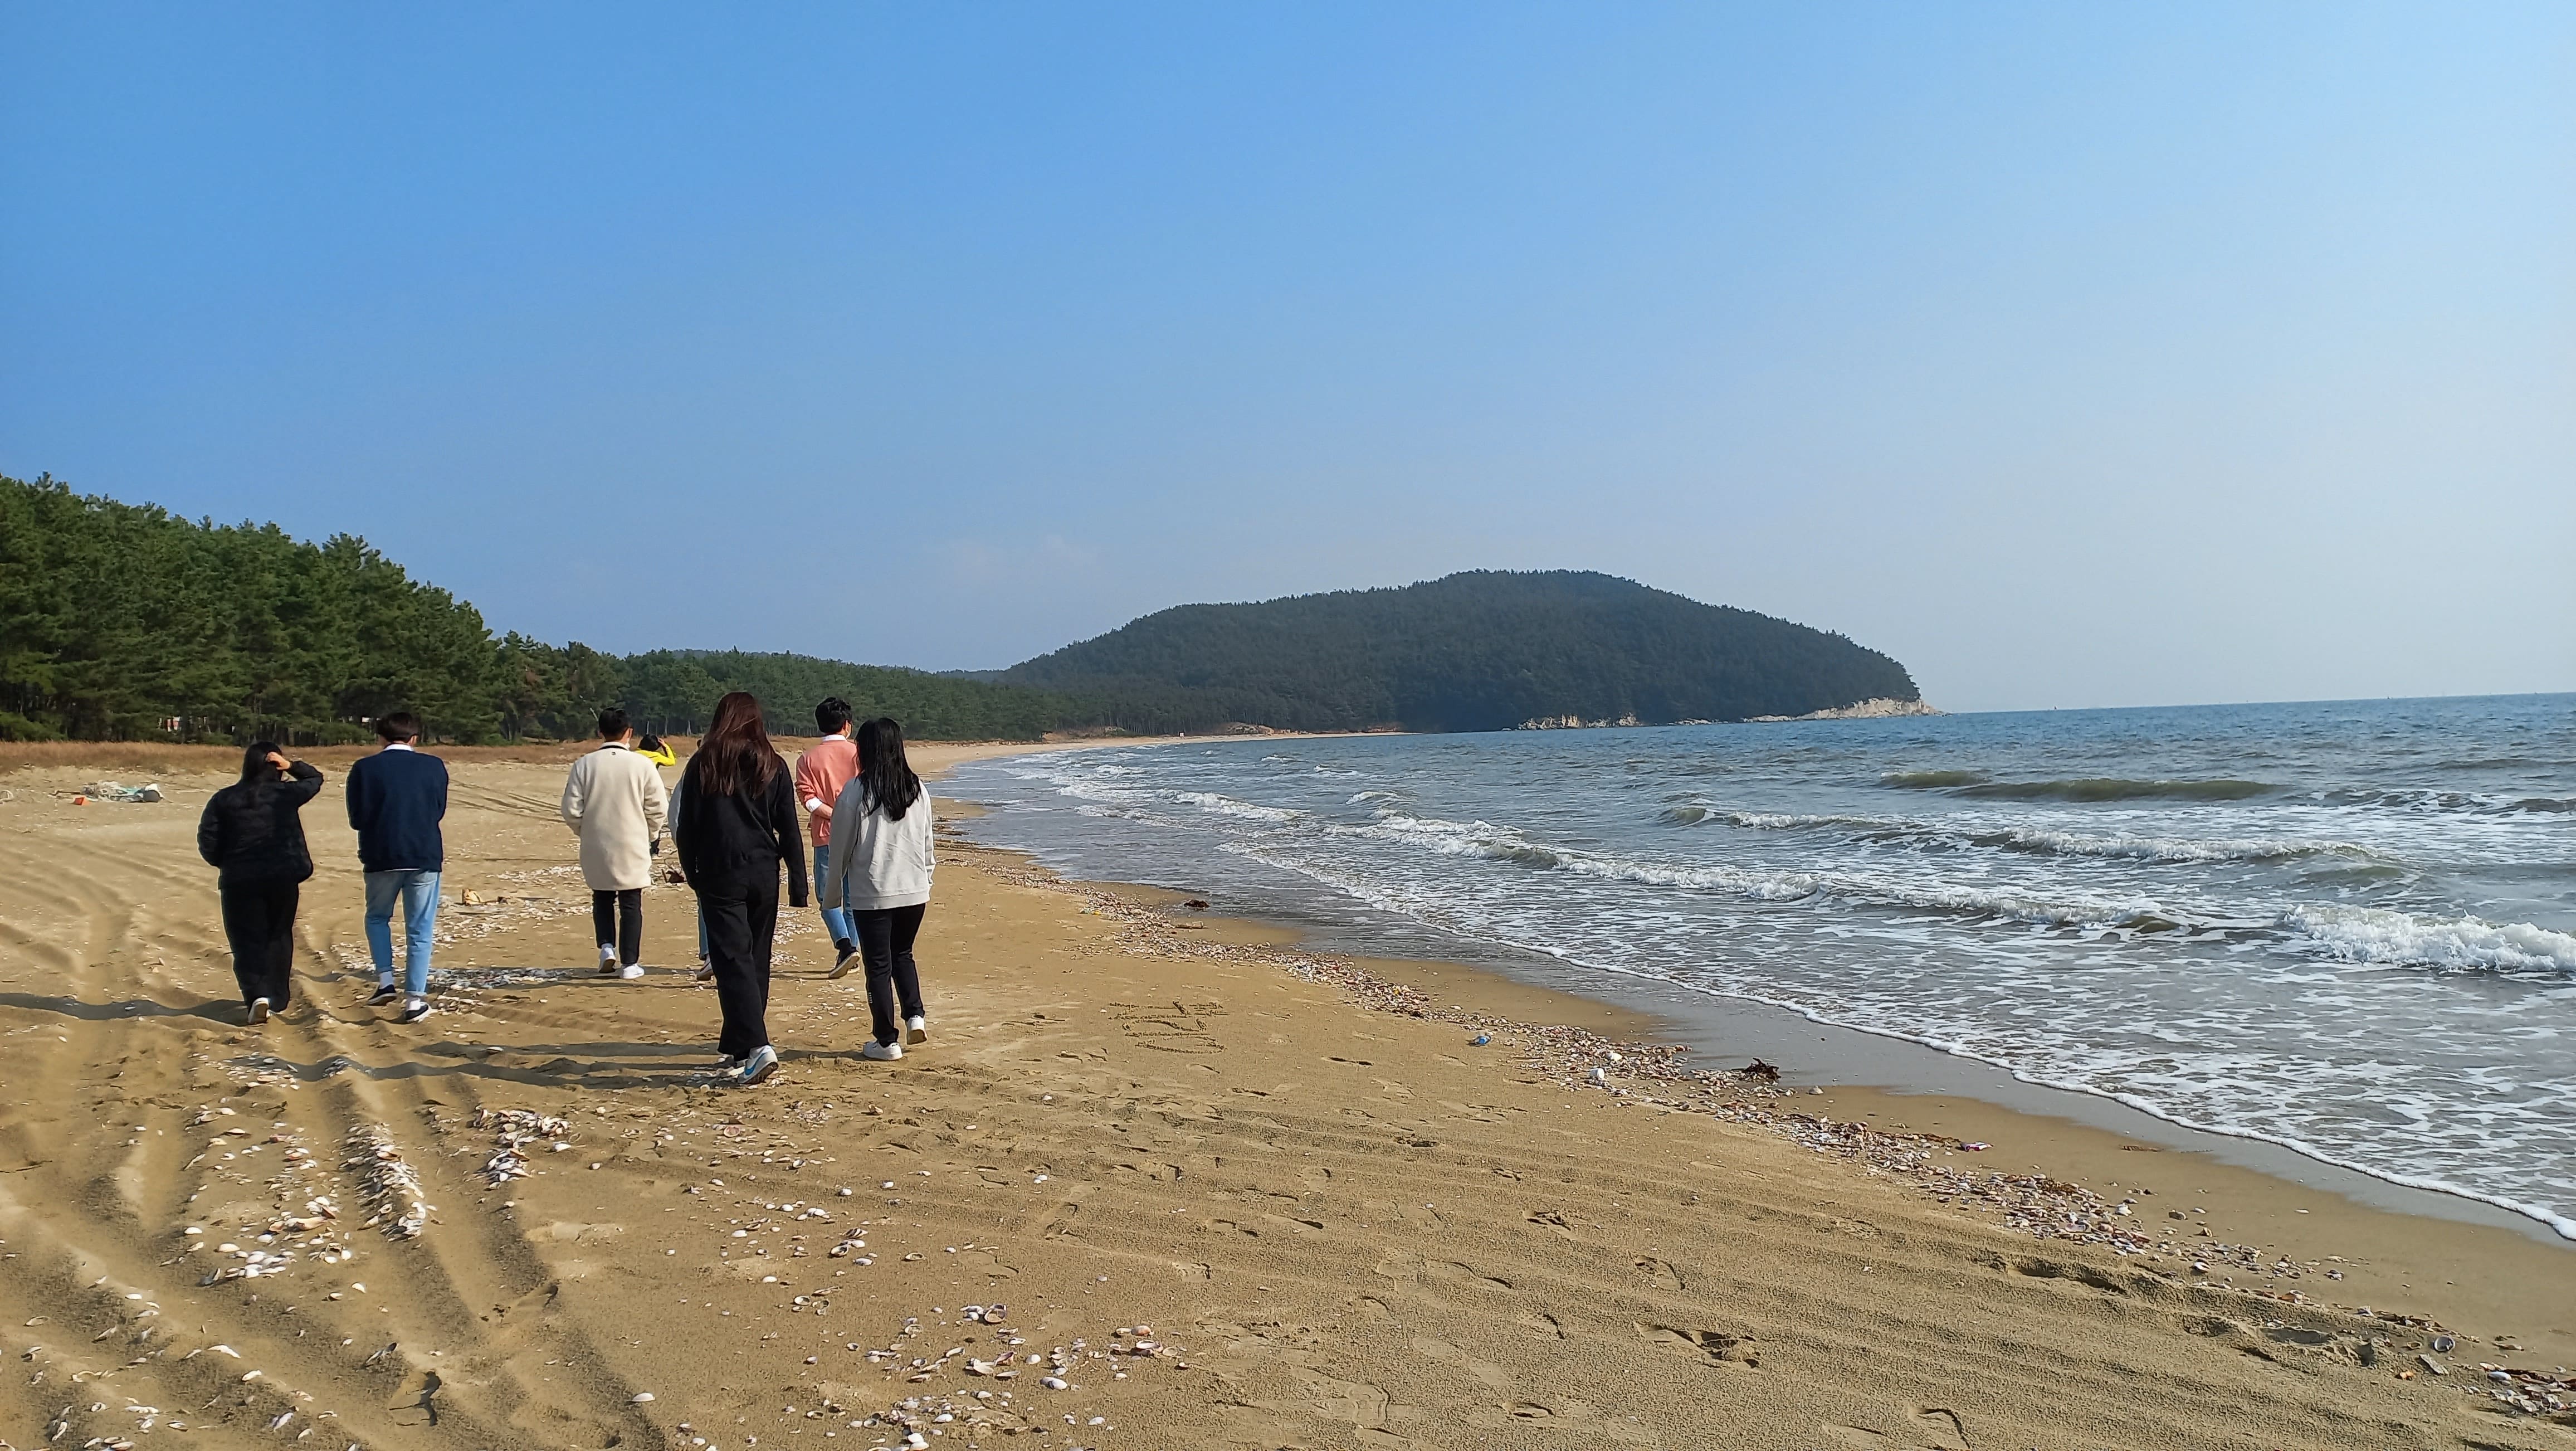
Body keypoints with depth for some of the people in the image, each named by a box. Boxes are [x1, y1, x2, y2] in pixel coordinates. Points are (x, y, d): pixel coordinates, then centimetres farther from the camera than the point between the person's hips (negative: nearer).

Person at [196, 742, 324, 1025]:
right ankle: (274, 999, 17)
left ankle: (257, 996, -15)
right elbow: (315, 779, 17)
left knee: (247, 942, 3)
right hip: (283, 878, 1)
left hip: (239, 881, -1)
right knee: (278, 938, 14)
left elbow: (207, 842, -2)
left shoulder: (224, 800, -1)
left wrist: (226, 863, 15)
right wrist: (292, 766, 1)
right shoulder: (286, 793, -2)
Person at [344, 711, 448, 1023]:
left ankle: (385, 982, 12)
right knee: (420, 930, 6)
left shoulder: (364, 769, -3)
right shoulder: (434, 767, 0)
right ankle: (415, 1000, 3)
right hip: (425, 857, 0)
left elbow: (357, 818, 1)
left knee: (377, 917, 24)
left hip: (381, 857, 0)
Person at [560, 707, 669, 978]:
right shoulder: (642, 765, -9)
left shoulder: (584, 765, -5)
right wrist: (651, 835, 14)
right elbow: (658, 808, -5)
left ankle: (607, 947, 3)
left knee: (602, 900, 20)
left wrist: (587, 830, 16)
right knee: (631, 904, 8)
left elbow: (571, 811, -4)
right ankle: (629, 963, 9)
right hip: (632, 847, -1)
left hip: (596, 847, 1)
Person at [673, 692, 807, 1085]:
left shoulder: (702, 764, -1)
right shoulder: (773, 766, 3)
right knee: (756, 961, 13)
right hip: (763, 875, 3)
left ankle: (757, 1046, -20)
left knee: (733, 960, -6)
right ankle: (737, 1046, 21)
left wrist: (693, 875, 13)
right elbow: (789, 830, 2)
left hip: (719, 876, -3)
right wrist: (798, 884, 5)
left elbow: (686, 828, 1)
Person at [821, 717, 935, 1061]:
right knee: (902, 954, 23)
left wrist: (832, 893, 7)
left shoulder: (856, 791, -10)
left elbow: (841, 845, -4)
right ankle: (915, 1015, 7)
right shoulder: (917, 789, 2)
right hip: (914, 890, 4)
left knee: (878, 966, 6)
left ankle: (886, 1042, 11)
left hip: (871, 893, -4)